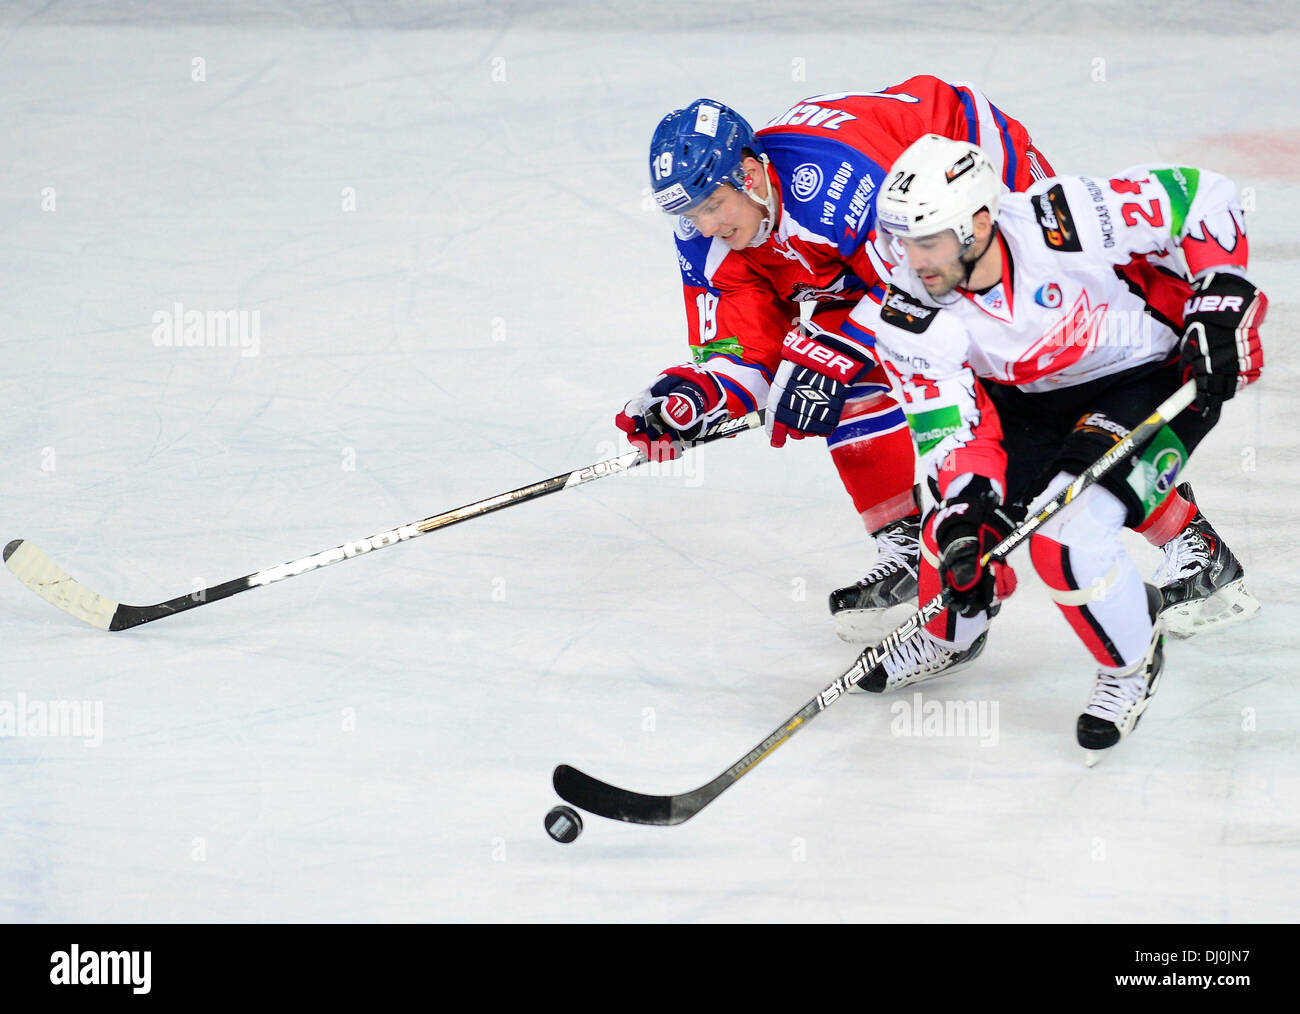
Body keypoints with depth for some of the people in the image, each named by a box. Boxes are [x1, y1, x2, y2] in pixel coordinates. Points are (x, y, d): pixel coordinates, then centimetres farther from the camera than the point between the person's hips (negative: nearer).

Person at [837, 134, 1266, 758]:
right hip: (1031, 400, 5)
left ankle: (1132, 663, 6)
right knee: (957, 521, -8)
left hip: (1156, 378, -5)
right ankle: (949, 635, 29)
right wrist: (965, 521, -34)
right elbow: (955, 432, -17)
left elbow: (1200, 196, -19)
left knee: (1065, 539, -24)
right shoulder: (910, 319, -20)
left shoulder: (1065, 221, -32)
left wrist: (1218, 310, -21)